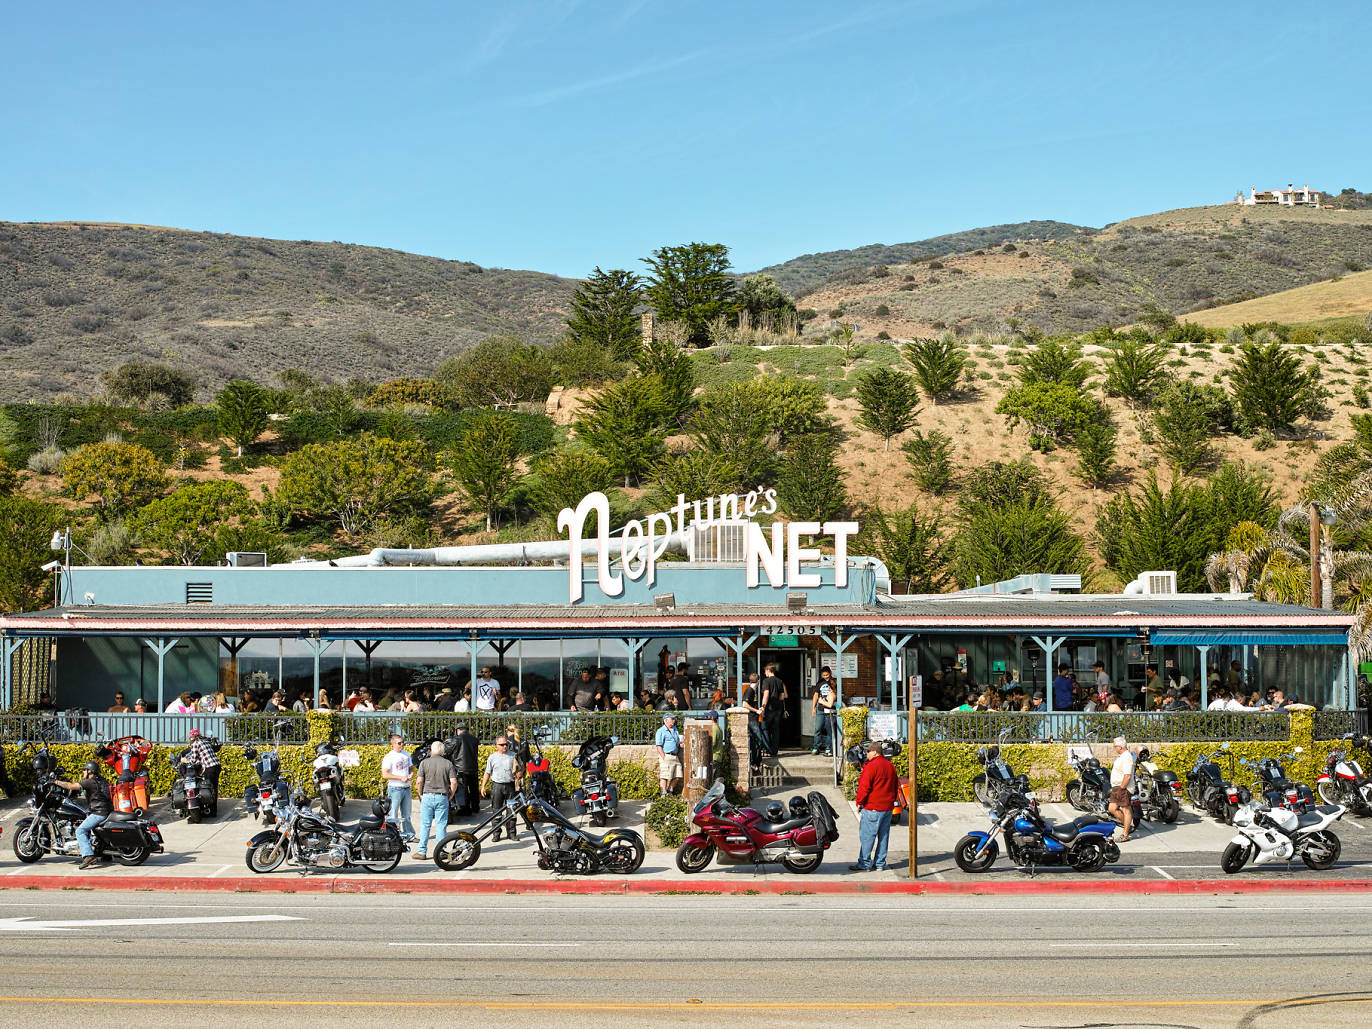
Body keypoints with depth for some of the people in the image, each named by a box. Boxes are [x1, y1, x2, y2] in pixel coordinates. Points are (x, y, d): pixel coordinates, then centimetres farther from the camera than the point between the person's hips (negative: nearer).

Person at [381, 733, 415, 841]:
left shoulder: (406, 754, 11)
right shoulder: (389, 757, -11)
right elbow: (384, 775, -17)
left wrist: (410, 775, 1)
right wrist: (401, 778, -20)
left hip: (406, 788, 7)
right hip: (395, 789, -7)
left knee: (406, 815, 14)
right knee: (393, 815, -6)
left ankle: (409, 835, 21)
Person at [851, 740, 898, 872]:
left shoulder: (871, 766, -15)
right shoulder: (891, 766, 11)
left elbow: (864, 787, -15)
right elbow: (895, 786, 18)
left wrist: (859, 803, -4)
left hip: (872, 808, -8)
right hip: (887, 807, 8)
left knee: (866, 836, -2)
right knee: (883, 836, 11)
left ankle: (864, 864, -1)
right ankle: (880, 863, 15)